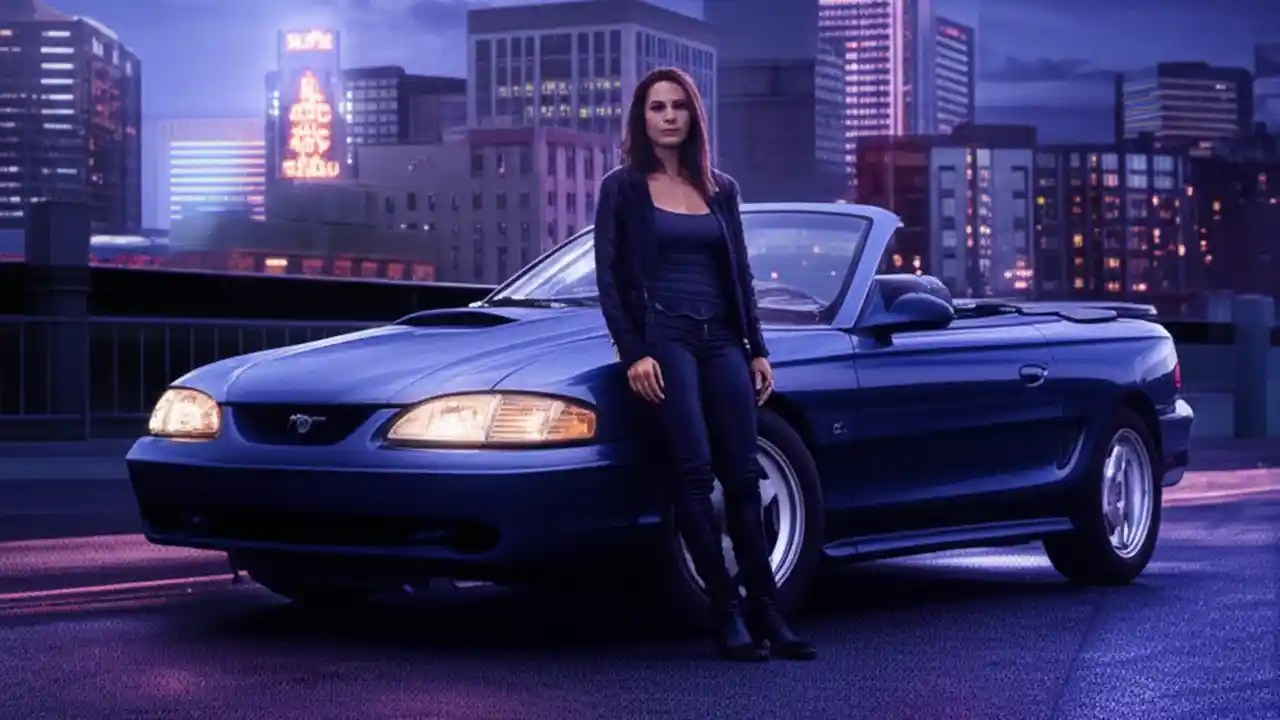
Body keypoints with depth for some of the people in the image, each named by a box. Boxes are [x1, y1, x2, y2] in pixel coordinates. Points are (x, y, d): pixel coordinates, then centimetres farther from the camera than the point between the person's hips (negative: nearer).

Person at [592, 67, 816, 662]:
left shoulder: (720, 189, 16)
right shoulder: (623, 188, 3)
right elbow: (609, 278, -2)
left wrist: (756, 349, 11)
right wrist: (633, 353, -12)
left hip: (721, 339, 4)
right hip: (663, 337, -4)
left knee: (742, 476, -1)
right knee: (694, 473, -13)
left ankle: (765, 613, 0)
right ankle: (727, 614, -11)